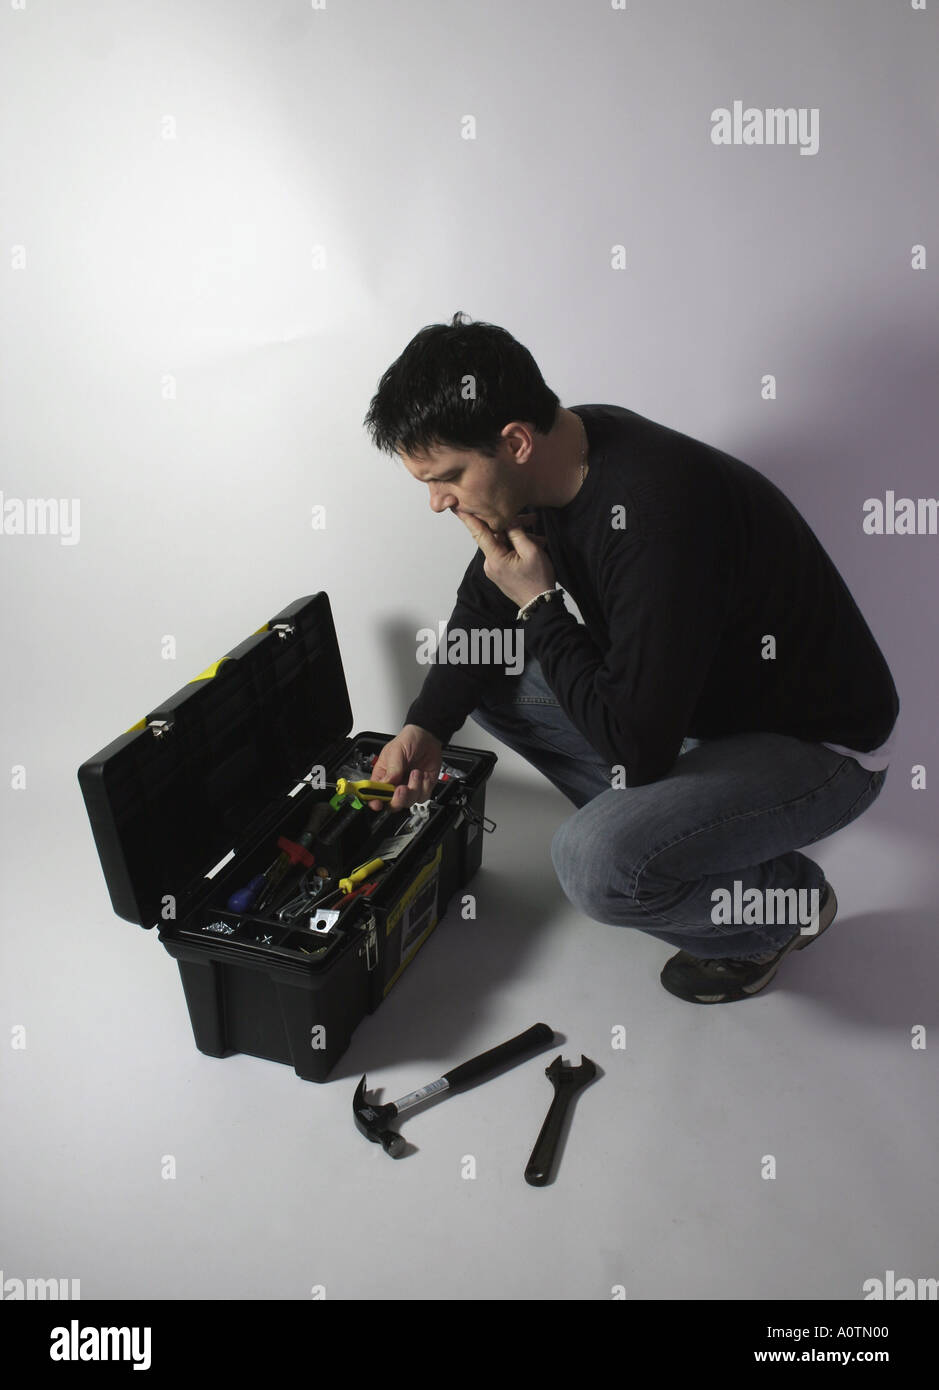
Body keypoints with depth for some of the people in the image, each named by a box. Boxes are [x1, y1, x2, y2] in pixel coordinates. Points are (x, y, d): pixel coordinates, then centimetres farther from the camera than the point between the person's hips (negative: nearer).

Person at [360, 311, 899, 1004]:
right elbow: (485, 602, 8)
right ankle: (654, 830, 13)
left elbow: (636, 747, -32)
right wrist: (426, 726, -3)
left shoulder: (656, 518, -36)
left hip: (817, 744, -8)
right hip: (697, 698, 9)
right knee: (490, 677, 4)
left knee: (595, 863, -29)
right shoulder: (565, 447, -8)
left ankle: (787, 903, 2)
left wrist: (539, 606, -24)